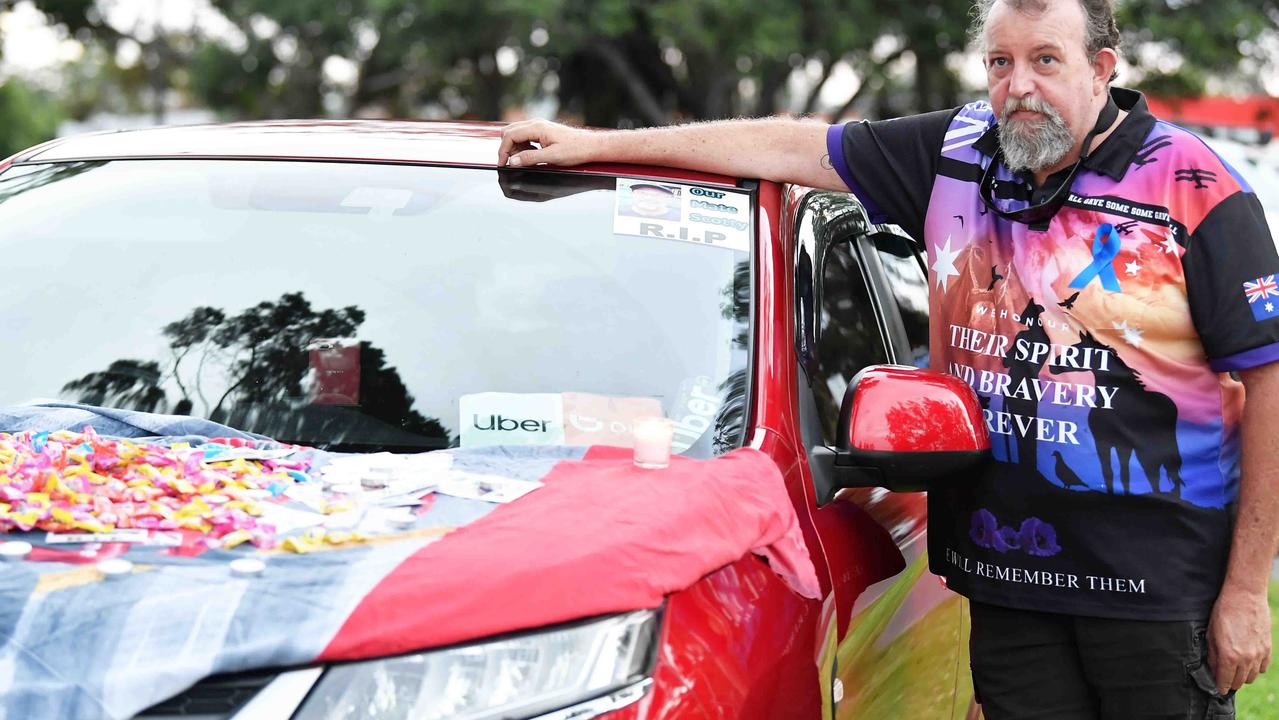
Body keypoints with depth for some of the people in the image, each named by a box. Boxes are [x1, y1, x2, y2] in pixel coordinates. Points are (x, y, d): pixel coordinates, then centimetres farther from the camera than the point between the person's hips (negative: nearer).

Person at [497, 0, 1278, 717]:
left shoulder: (1196, 188, -7)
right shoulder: (961, 152, 7)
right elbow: (790, 147, 12)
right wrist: (597, 144, 13)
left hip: (1157, 588, -4)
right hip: (1004, 573, 4)